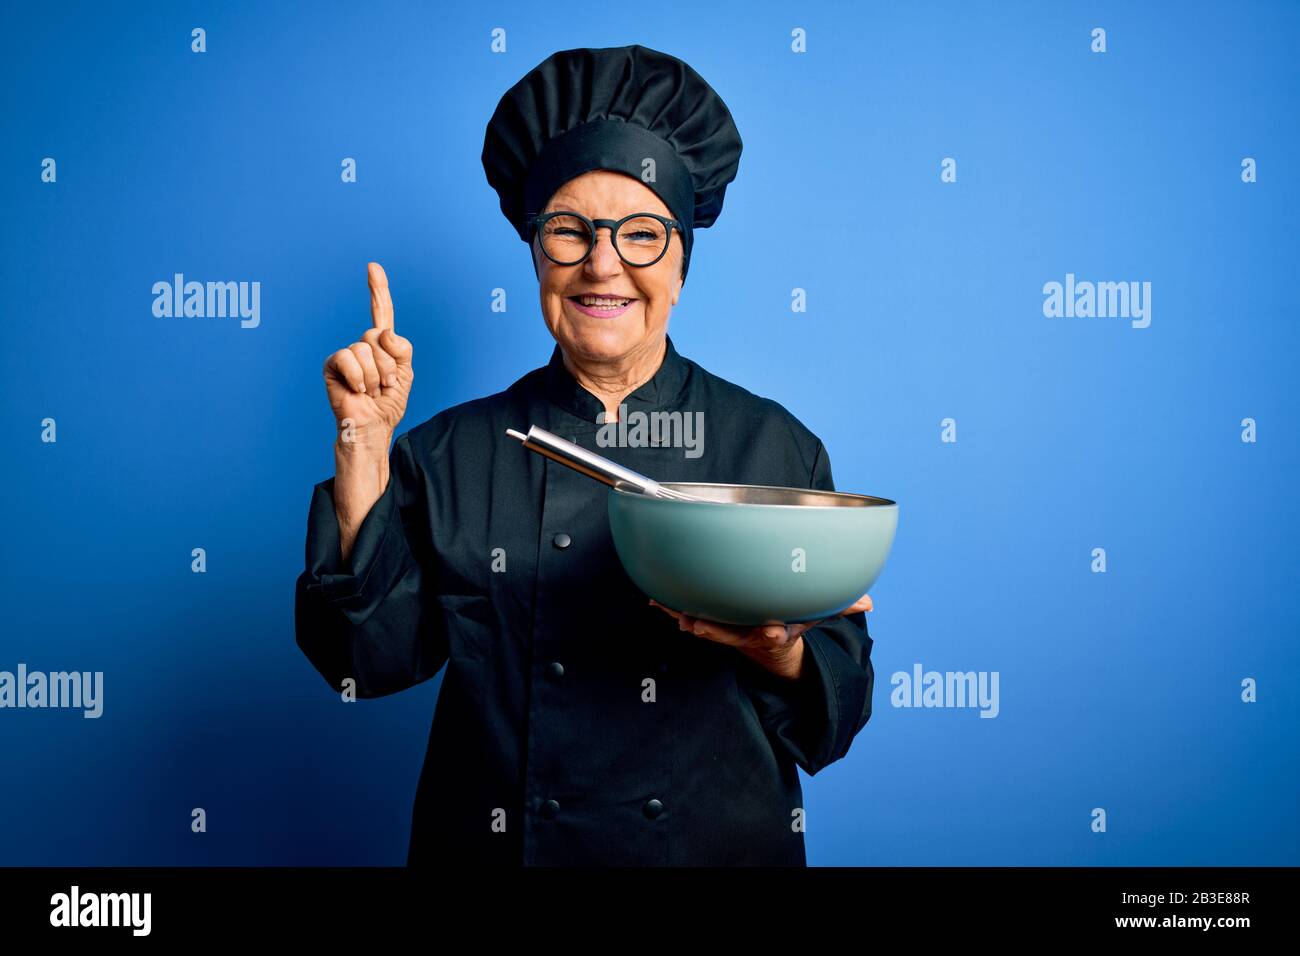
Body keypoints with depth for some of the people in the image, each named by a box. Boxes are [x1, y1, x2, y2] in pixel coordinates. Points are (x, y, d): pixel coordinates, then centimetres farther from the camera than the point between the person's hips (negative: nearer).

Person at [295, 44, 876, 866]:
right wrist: (365, 443, -15)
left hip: (722, 839, 0)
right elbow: (371, 657, -11)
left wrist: (780, 653, -24)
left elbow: (843, 705, -3)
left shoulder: (775, 447, -6)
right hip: (496, 842, 1)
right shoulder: (453, 452, -4)